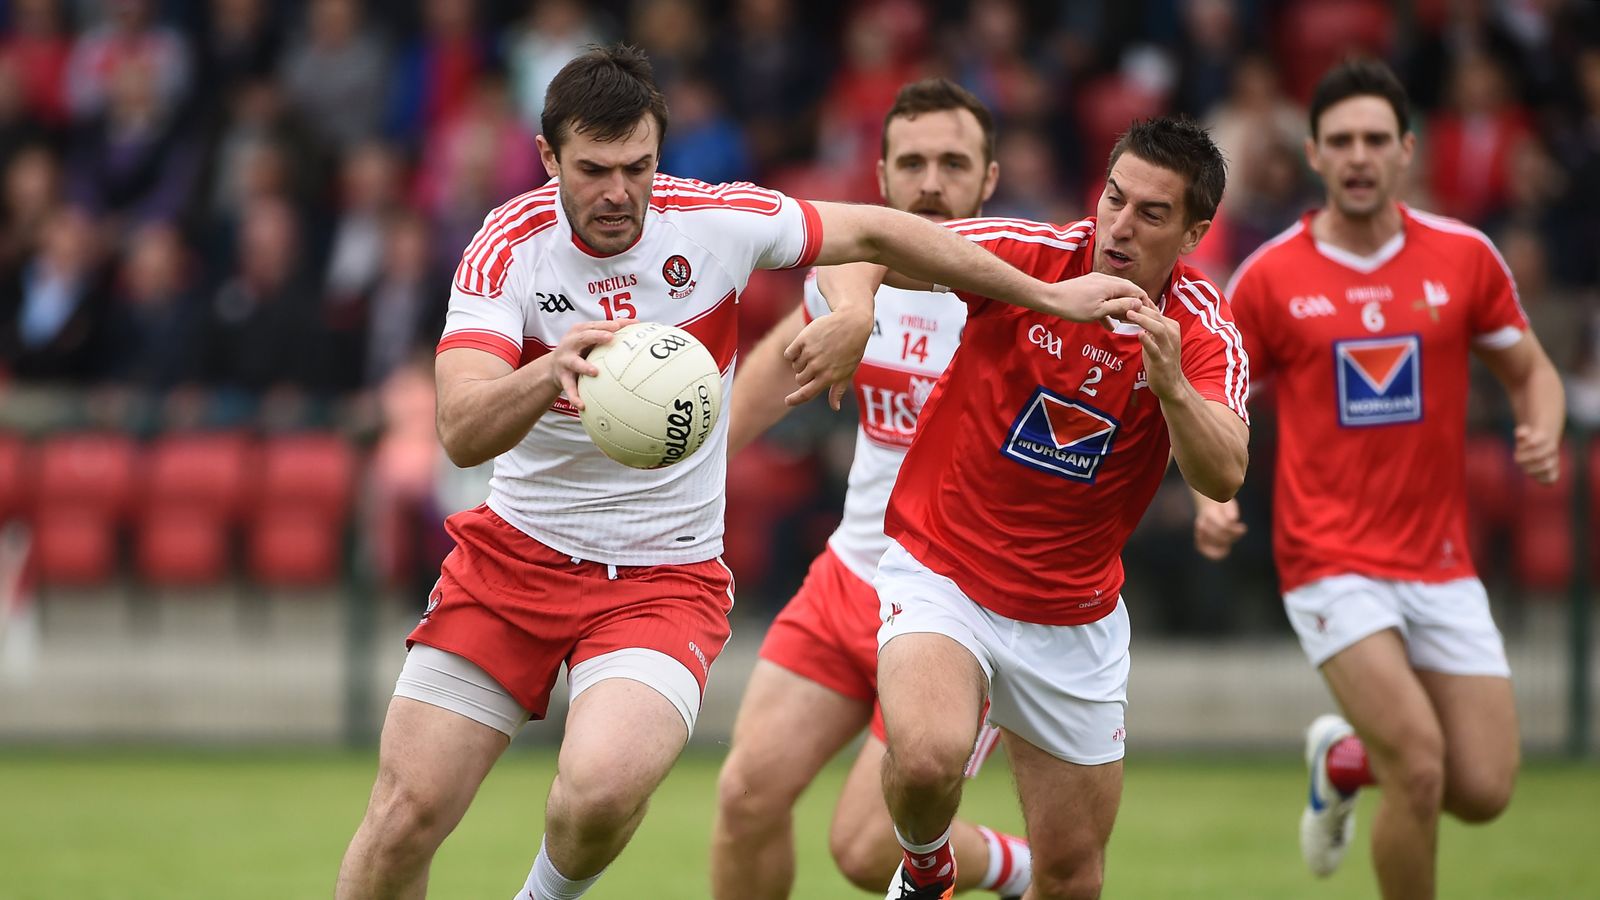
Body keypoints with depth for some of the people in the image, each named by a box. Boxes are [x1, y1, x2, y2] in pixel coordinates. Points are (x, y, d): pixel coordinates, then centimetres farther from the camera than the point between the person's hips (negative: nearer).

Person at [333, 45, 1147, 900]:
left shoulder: (718, 220, -9)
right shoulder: (509, 247, -14)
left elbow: (877, 232, 6)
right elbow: (461, 434, -28)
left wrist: (1049, 296, 10)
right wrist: (549, 371, -49)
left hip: (664, 578, 0)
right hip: (514, 554, 0)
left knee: (602, 788, -28)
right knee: (406, 813, -7)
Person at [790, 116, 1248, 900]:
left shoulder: (1204, 330, -9)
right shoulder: (1030, 256, -14)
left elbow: (1221, 478, -23)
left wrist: (1172, 387, -41)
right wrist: (852, 314, -37)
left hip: (1073, 619, 3)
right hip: (941, 569, -3)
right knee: (928, 756, -31)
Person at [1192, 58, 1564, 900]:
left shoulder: (1463, 256, 1)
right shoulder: (1269, 277, -4)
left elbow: (1531, 370, 13)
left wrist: (1543, 436, -9)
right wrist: (1211, 499, -13)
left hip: (1441, 565, 3)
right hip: (1332, 566, -3)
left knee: (1483, 791, 1)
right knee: (1420, 770, -19)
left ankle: (1345, 758, 32)